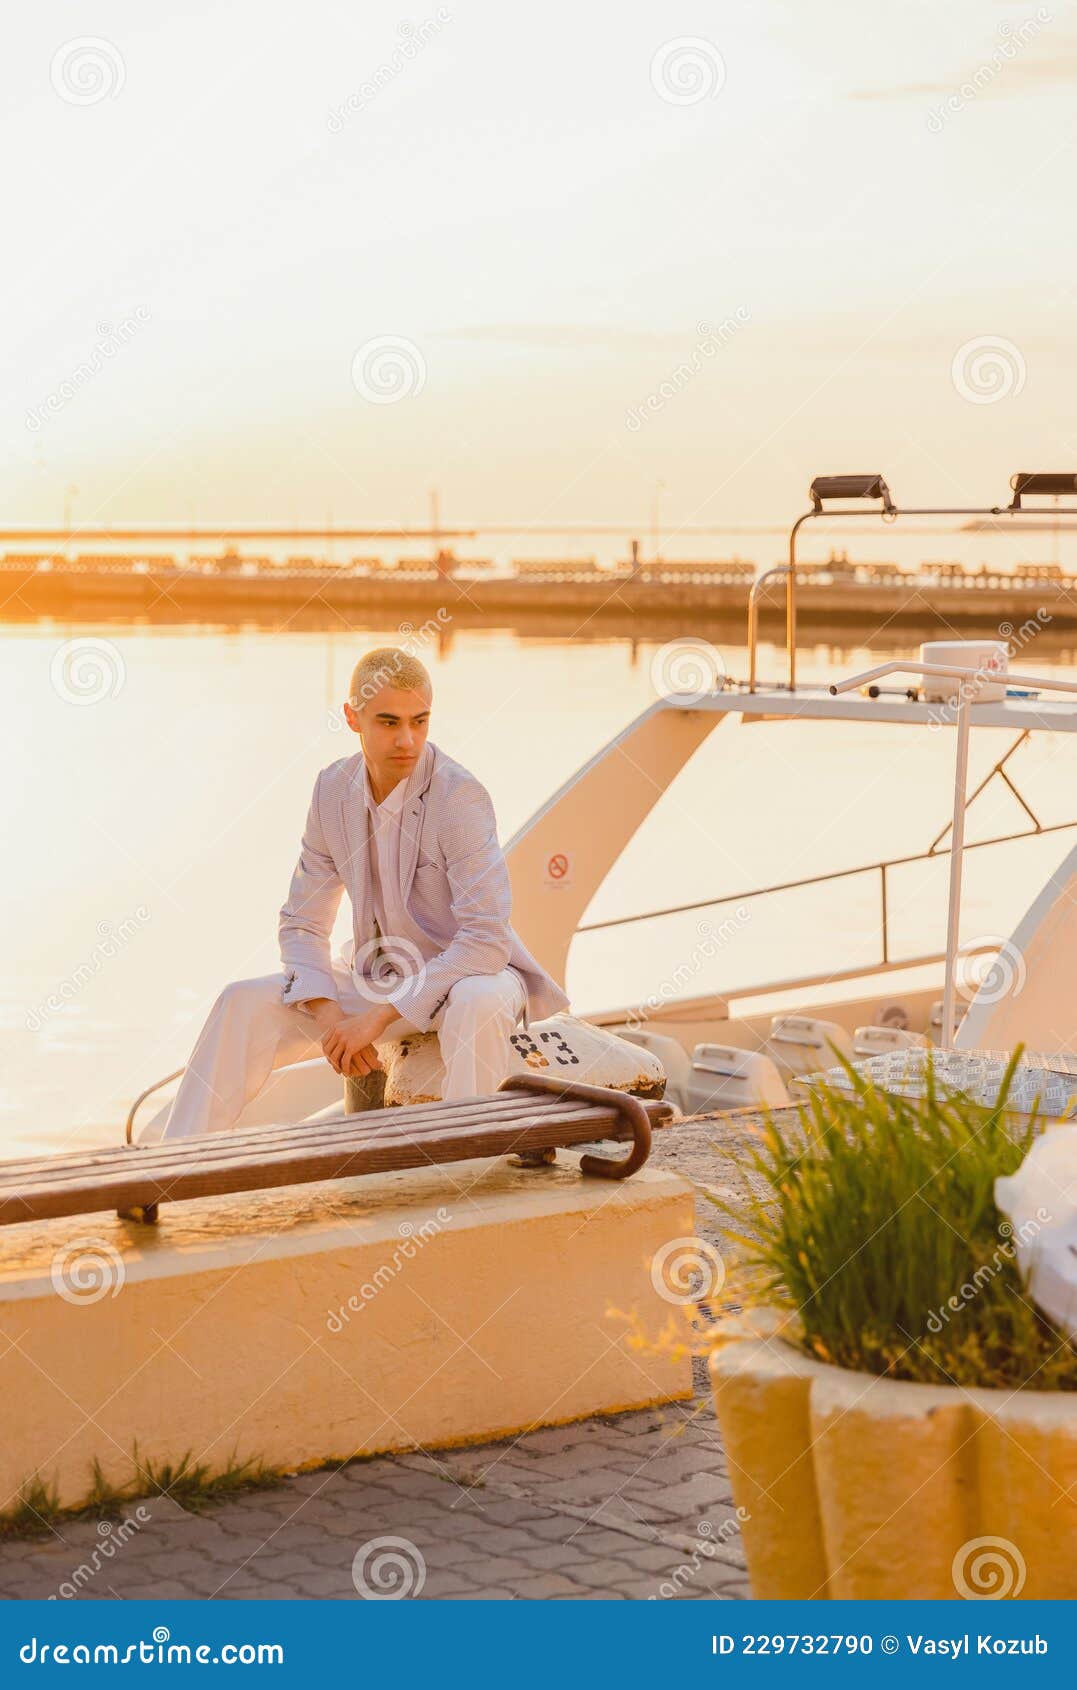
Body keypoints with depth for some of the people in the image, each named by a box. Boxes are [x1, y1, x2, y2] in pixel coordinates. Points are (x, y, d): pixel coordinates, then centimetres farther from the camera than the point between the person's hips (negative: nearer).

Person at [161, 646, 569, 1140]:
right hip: (374, 978, 5)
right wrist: (326, 1013, -18)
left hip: (466, 974, -5)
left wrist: (379, 1015, -29)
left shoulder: (459, 797, -22)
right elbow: (302, 923, 1)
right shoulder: (334, 788, -4)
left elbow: (487, 937, -28)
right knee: (244, 1003, -12)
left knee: (476, 1006, -40)